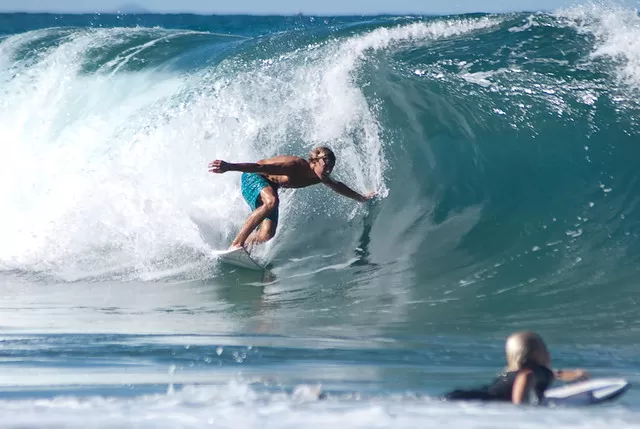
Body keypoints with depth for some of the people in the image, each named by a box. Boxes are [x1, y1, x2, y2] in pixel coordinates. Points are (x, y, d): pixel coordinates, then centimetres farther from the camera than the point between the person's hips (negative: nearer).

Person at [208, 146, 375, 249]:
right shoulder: (295, 166, -34)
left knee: (266, 234, -11)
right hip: (252, 177, -7)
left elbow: (338, 186, 14)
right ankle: (236, 243, -38)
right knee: (271, 201, -39)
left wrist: (361, 198, 27)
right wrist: (230, 167, -49)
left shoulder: (320, 178, -9)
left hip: (269, 185, 8)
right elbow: (260, 167, -40)